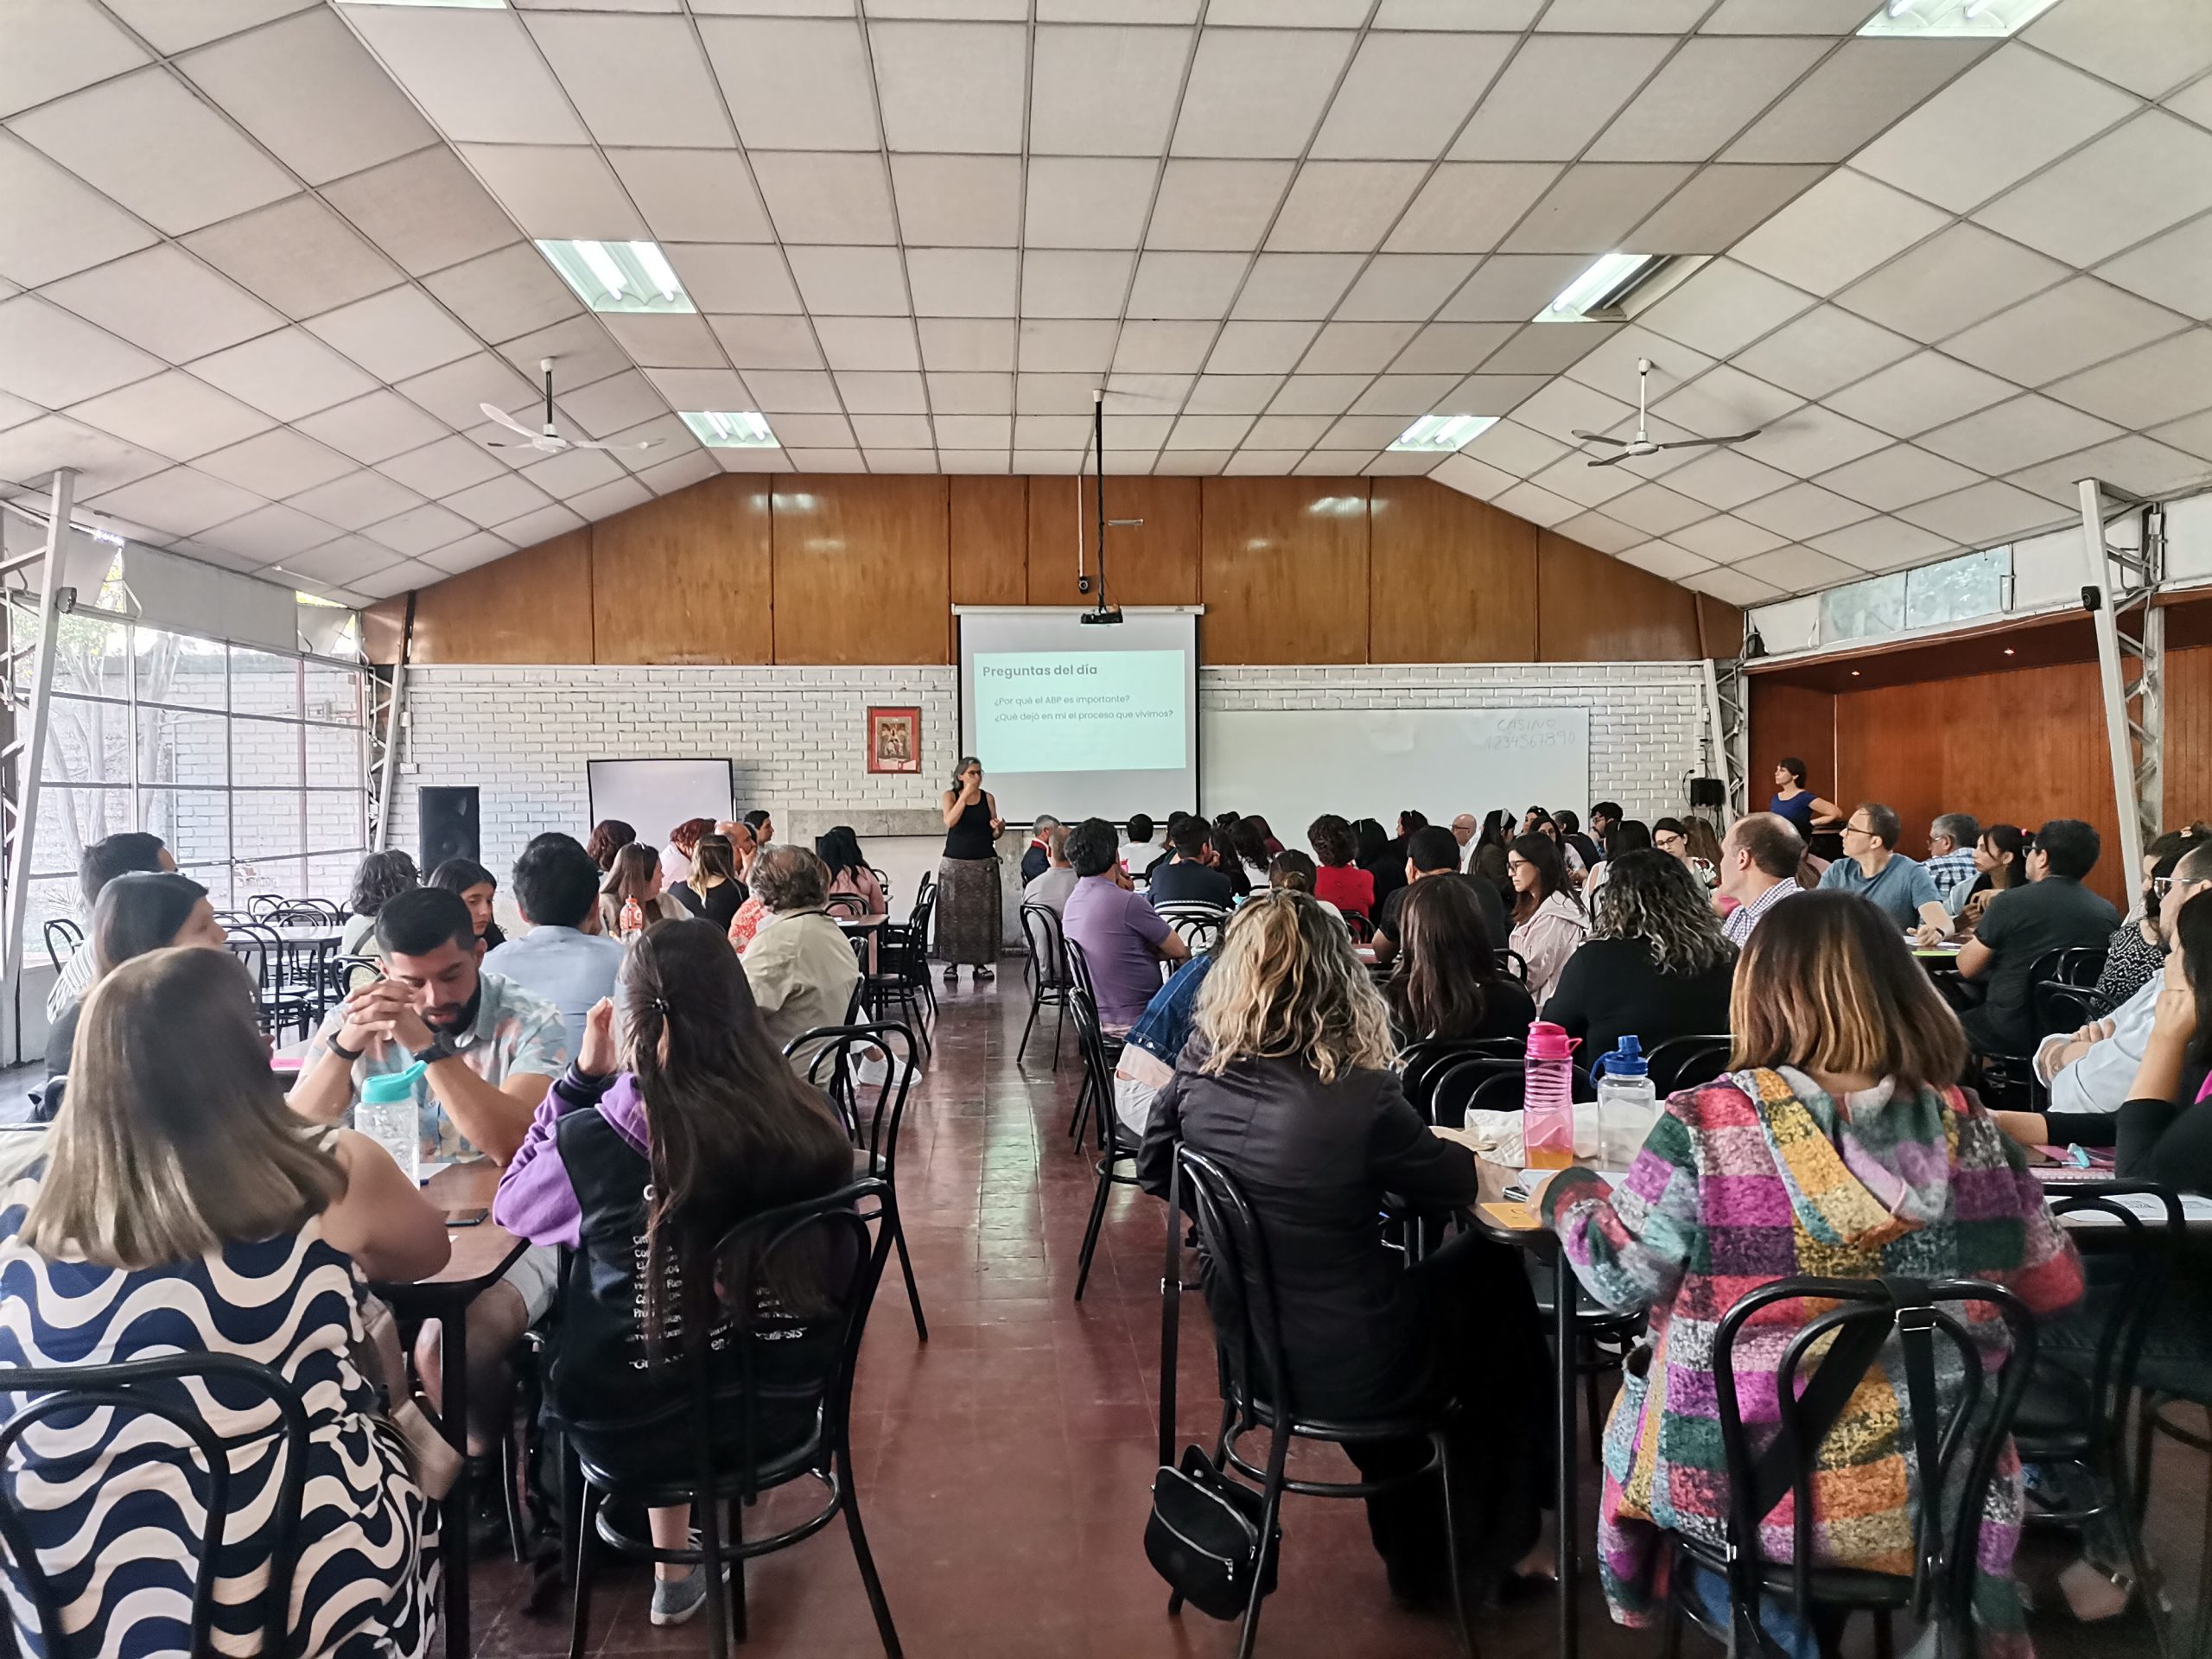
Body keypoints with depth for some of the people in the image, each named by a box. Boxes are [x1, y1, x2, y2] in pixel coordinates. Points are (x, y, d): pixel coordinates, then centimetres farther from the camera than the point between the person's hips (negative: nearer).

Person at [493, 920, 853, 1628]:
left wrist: (583, 1077, -2)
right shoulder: (807, 1125, -17)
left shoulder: (593, 1140, -23)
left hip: (636, 1422, -2)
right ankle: (674, 1571, 44)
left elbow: (511, 1208, 0)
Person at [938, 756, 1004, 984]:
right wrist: (966, 793, -19)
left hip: (984, 863, 2)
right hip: (955, 862, -2)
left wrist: (998, 828, -13)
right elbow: (950, 822, -18)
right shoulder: (950, 796, 1)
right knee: (953, 913, -2)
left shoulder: (988, 798, 6)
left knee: (982, 913, 0)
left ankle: (981, 962, 5)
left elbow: (993, 835, 11)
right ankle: (952, 962, 4)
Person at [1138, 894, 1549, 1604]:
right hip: (1345, 1372, -5)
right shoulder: (1359, 1100, -28)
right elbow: (1459, 1183, -9)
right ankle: (1483, 1551, 38)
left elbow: (1153, 1172, 5)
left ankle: (1415, 1555, 40)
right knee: (1499, 1275, 20)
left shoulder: (1199, 1073, -14)